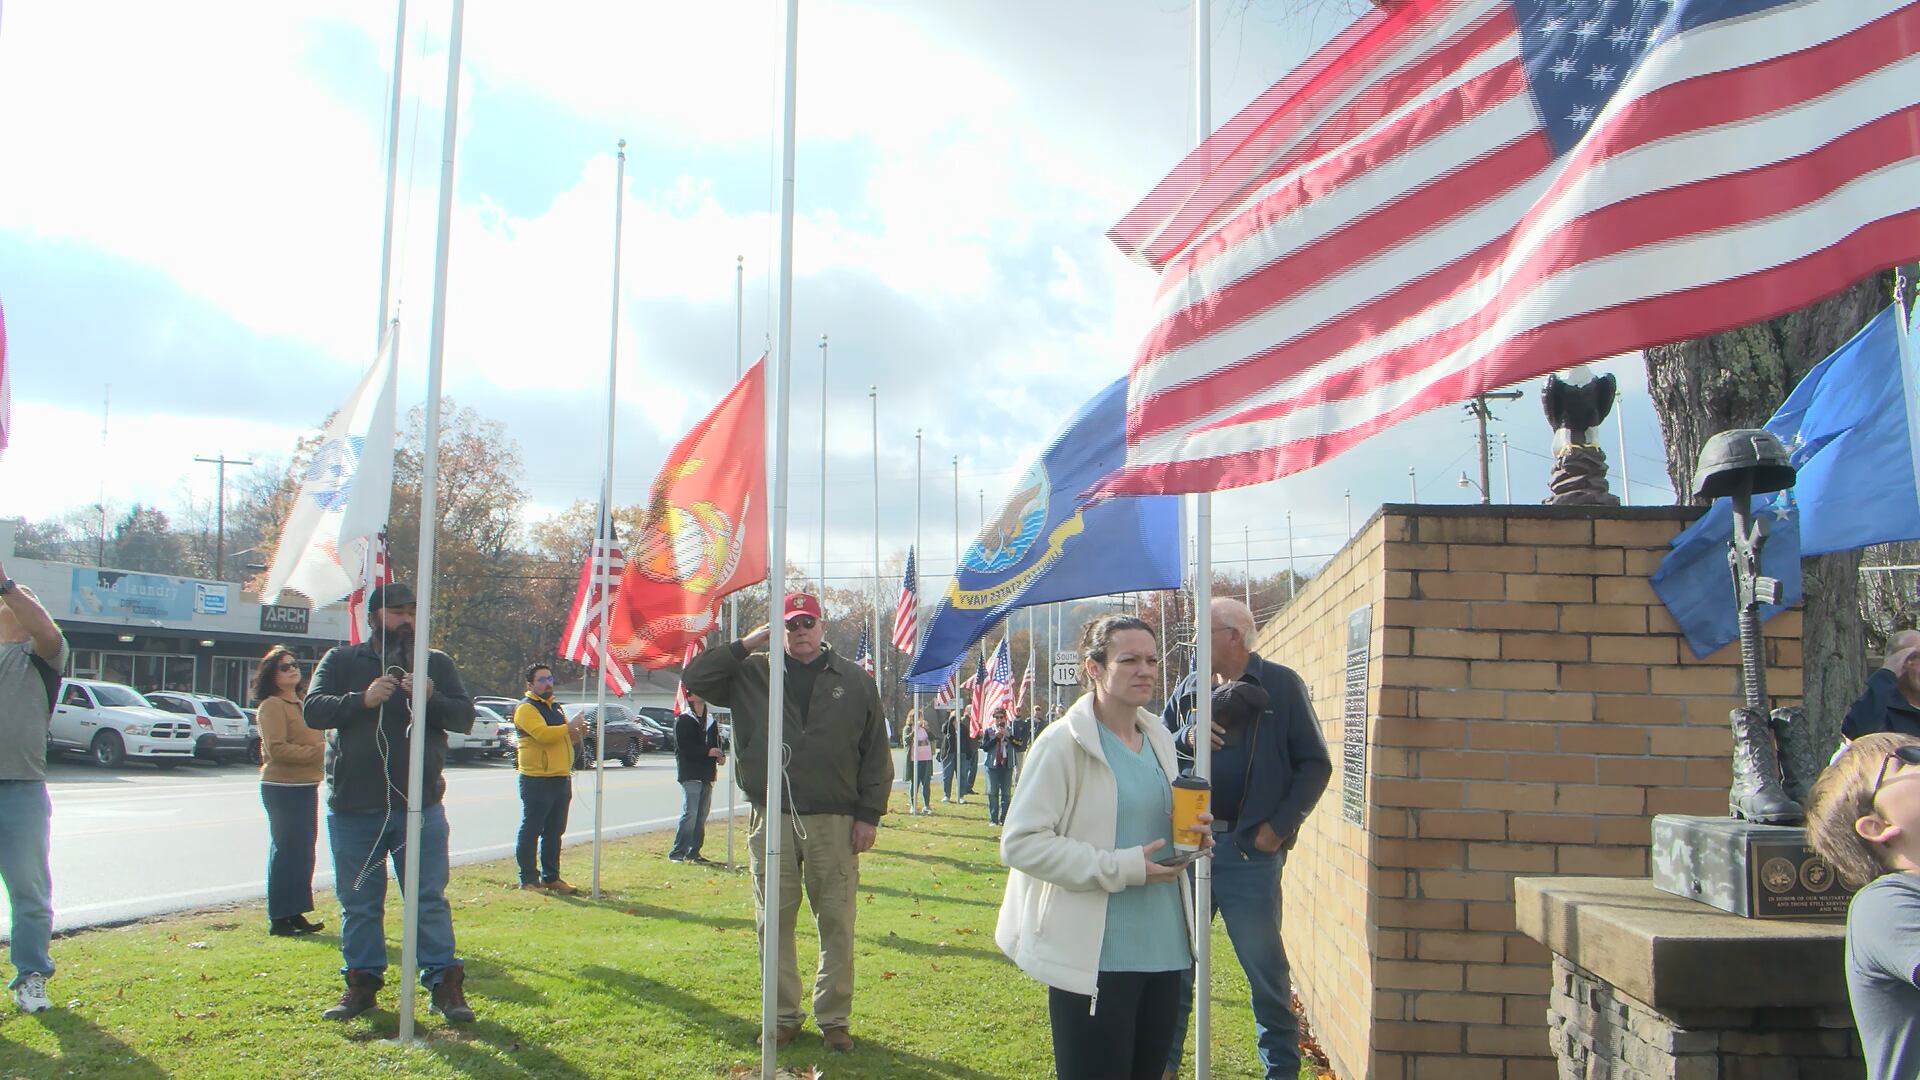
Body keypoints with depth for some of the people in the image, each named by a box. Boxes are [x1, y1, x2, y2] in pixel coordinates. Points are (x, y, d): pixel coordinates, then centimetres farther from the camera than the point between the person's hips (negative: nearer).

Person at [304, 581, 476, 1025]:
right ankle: (362, 981, 22)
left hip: (420, 804, 0)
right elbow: (314, 709, -5)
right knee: (359, 902, 10)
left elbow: (465, 717, 1)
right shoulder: (342, 660, 6)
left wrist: (432, 698, -19)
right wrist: (363, 700, -22)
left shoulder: (437, 664, 8)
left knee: (430, 898, 2)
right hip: (353, 806, 0)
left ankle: (444, 981, 8)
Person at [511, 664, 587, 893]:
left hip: (561, 779, 9)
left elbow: (564, 739, 27)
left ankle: (551, 877, 20)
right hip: (537, 780, -9)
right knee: (530, 831, -2)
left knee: (554, 832, 13)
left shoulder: (554, 708, 20)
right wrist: (569, 727, -17)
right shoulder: (526, 708, -8)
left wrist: (577, 734, 6)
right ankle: (528, 880, 2)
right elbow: (542, 734, -24)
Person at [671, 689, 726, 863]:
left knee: (702, 815, 7)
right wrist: (707, 751, -18)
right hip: (690, 775, -7)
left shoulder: (710, 721, 20)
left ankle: (693, 852, 13)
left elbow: (716, 743, 24)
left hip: (707, 775, 7)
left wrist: (720, 756, 2)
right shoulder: (683, 720, -2)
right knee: (690, 813, -14)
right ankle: (677, 852, -9)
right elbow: (683, 747, -13)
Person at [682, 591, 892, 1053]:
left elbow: (876, 754, 6)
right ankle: (784, 1015, 20)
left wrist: (869, 814, -1)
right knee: (774, 923, 7)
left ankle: (834, 1017, 16)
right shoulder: (752, 674, 7)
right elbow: (694, 678, 0)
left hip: (833, 822, -1)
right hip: (771, 820, 1)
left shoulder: (855, 682, 6)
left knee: (836, 924, 4)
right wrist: (745, 645, -6)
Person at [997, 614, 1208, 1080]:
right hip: (1096, 956, -7)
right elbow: (1019, 843, -18)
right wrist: (1121, 868, -21)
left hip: (1162, 948, 7)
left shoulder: (1159, 739, 10)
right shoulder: (1064, 742, -13)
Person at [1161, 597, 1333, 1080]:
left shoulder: (1280, 686, -2)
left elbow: (1315, 764, -2)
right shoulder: (1189, 689, 10)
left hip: (1249, 848, -4)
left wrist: (1281, 826, -9)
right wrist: (1185, 739, -11)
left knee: (1266, 967, 5)